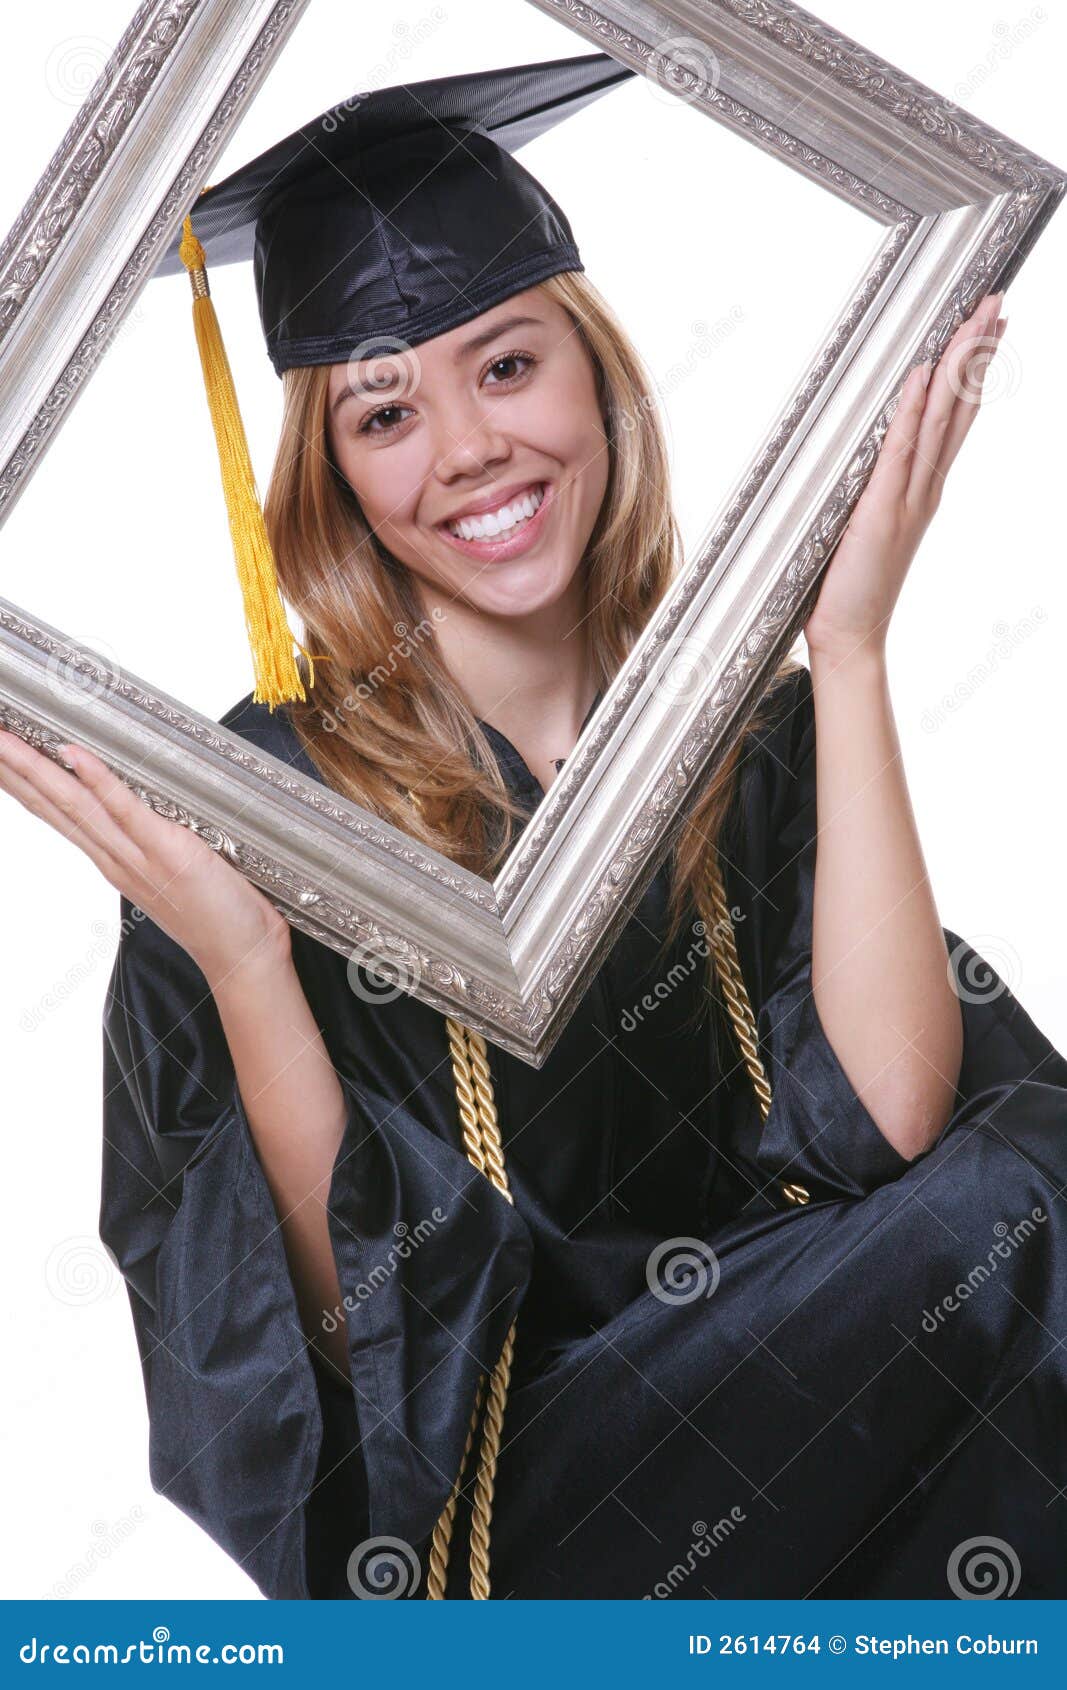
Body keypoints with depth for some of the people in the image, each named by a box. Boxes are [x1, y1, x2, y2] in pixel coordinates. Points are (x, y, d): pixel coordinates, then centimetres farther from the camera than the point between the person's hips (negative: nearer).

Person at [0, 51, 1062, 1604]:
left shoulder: (752, 726, -1)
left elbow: (894, 1114, -16)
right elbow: (364, 1319, -11)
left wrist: (850, 655, -16)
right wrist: (241, 968, -26)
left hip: (786, 1389, 4)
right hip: (495, 1499, -4)